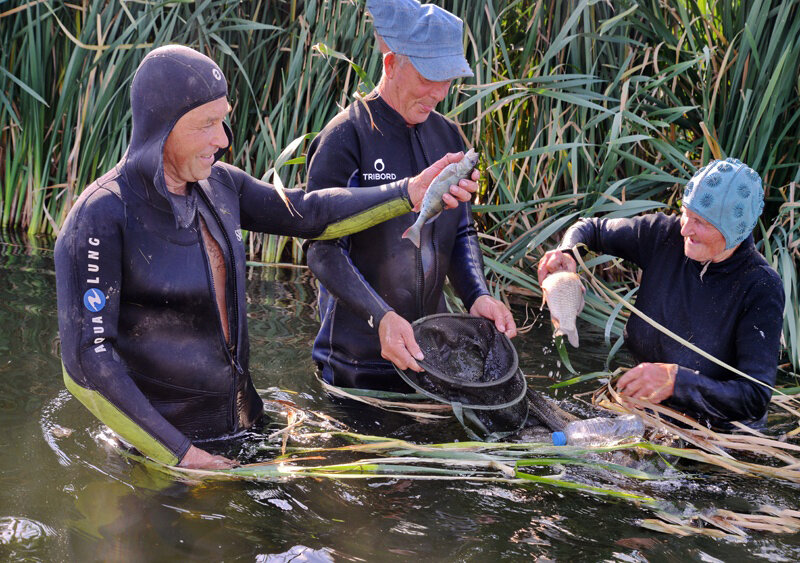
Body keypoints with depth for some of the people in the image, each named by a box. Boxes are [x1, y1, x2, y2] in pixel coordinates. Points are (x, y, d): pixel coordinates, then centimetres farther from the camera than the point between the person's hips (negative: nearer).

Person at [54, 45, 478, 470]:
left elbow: (306, 215, 15)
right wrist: (180, 455, -21)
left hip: (242, 419, 7)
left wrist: (411, 191, 7)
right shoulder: (101, 219, -21)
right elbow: (85, 364, -23)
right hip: (160, 442, -7)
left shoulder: (217, 184, 2)